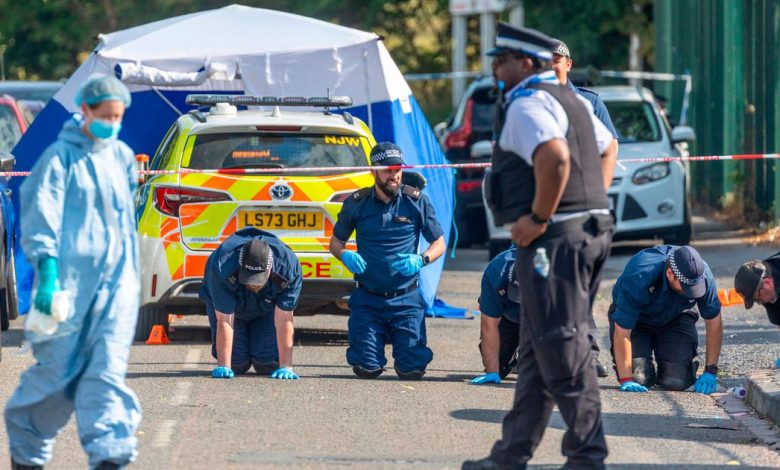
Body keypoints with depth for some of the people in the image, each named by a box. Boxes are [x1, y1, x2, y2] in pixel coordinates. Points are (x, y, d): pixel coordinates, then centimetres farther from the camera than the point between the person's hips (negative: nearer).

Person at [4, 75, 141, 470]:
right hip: (70, 276, -5)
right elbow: (42, 217, -9)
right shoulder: (62, 156, -4)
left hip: (117, 279, 5)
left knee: (109, 367, -7)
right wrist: (46, 275, -19)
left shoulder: (122, 157, 13)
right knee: (57, 367, 0)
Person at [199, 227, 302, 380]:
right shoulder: (222, 266, -43)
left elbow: (284, 322, -35)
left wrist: (285, 367, -38)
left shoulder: (289, 267, -39)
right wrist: (223, 367, -39)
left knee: (268, 365, -11)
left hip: (267, 307, 1)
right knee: (237, 364, -12)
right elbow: (224, 321, -38)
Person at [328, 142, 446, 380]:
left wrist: (421, 260, -16)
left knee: (412, 370, -9)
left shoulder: (417, 201, -1)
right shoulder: (356, 203, 0)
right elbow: (336, 242, 11)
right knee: (367, 369, -7)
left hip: (406, 299, 0)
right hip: (368, 298, 0)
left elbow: (439, 244, 5)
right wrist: (345, 255, -13)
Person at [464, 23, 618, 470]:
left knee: (563, 349, -7)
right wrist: (593, 203, 26)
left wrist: (538, 218, -20)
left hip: (554, 238, -10)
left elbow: (555, 157, -29)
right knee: (538, 351, 14)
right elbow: (608, 147, 34)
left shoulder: (526, 104, -12)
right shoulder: (570, 100, 20)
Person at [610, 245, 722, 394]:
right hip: (637, 320, -2)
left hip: (676, 319, 2)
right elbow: (622, 332, -32)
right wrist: (626, 381, -34)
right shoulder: (639, 279, -39)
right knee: (638, 379, -20)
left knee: (676, 381, -18)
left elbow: (714, 322, -14)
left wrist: (710, 372, -17)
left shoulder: (702, 275, -28)